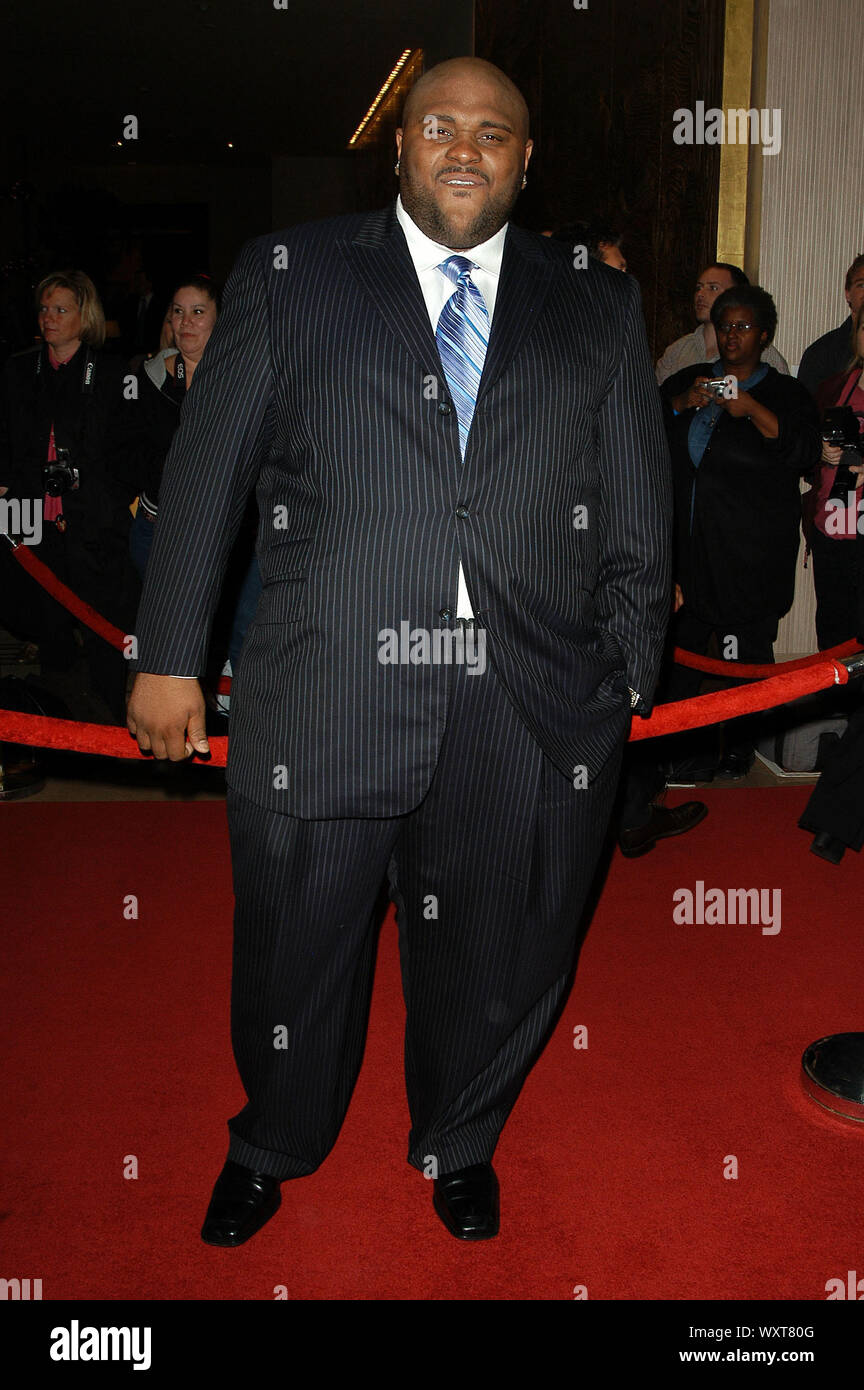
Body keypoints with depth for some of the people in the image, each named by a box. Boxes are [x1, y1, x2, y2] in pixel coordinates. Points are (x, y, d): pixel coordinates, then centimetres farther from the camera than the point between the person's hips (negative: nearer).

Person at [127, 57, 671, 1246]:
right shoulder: (290, 275, 7)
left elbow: (640, 513, 10)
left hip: (533, 713, 2)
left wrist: (627, 679, 5)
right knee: (296, 950, 14)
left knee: (500, 959, 15)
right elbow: (204, 475, 4)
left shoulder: (599, 305, 11)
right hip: (326, 694, -1)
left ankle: (458, 1144, 46)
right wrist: (169, 656, 0)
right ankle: (273, 1147, 45)